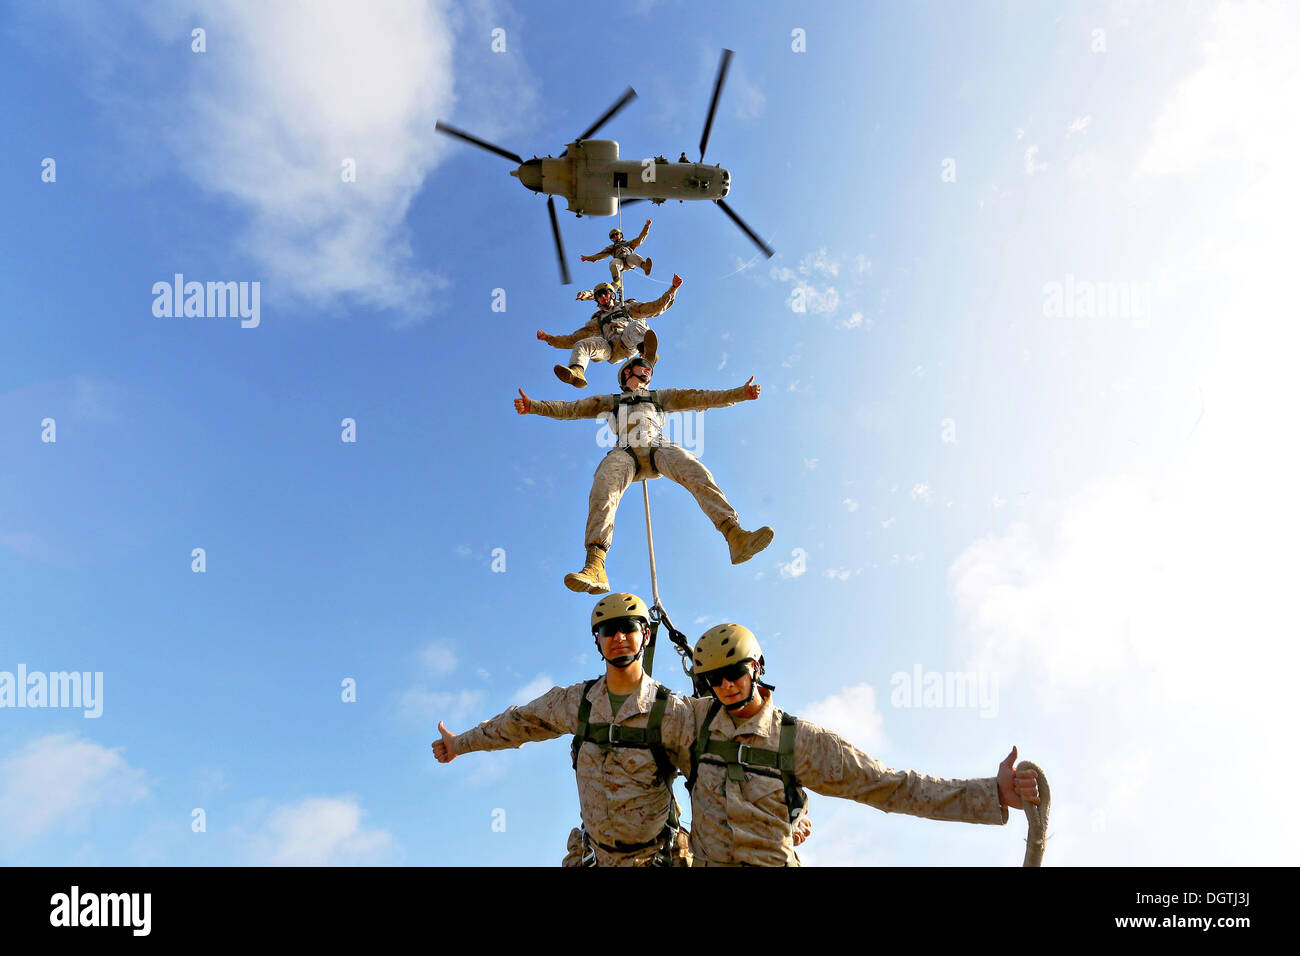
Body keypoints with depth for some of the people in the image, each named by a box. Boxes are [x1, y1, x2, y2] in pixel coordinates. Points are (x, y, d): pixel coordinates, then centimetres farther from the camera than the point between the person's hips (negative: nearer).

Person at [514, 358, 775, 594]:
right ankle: (594, 567, -51)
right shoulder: (610, 401, 38)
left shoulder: (661, 396, 40)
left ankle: (735, 536, -48)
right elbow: (570, 408, 31)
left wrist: (739, 393, 21)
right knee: (604, 487, -33)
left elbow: (699, 398, 31)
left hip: (658, 448, 1)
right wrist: (533, 407, 19)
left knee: (694, 470, -32)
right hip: (625, 453, -1)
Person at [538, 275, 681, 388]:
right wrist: (549, 338, 23)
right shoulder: (597, 320, 39)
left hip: (630, 343, -2)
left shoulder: (627, 307, 33)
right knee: (581, 345, -24)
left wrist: (673, 289, 11)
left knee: (635, 324, -36)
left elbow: (656, 308, 22)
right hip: (611, 348, 2)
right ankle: (576, 372, -56)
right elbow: (573, 339, 33)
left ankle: (648, 354, -69)